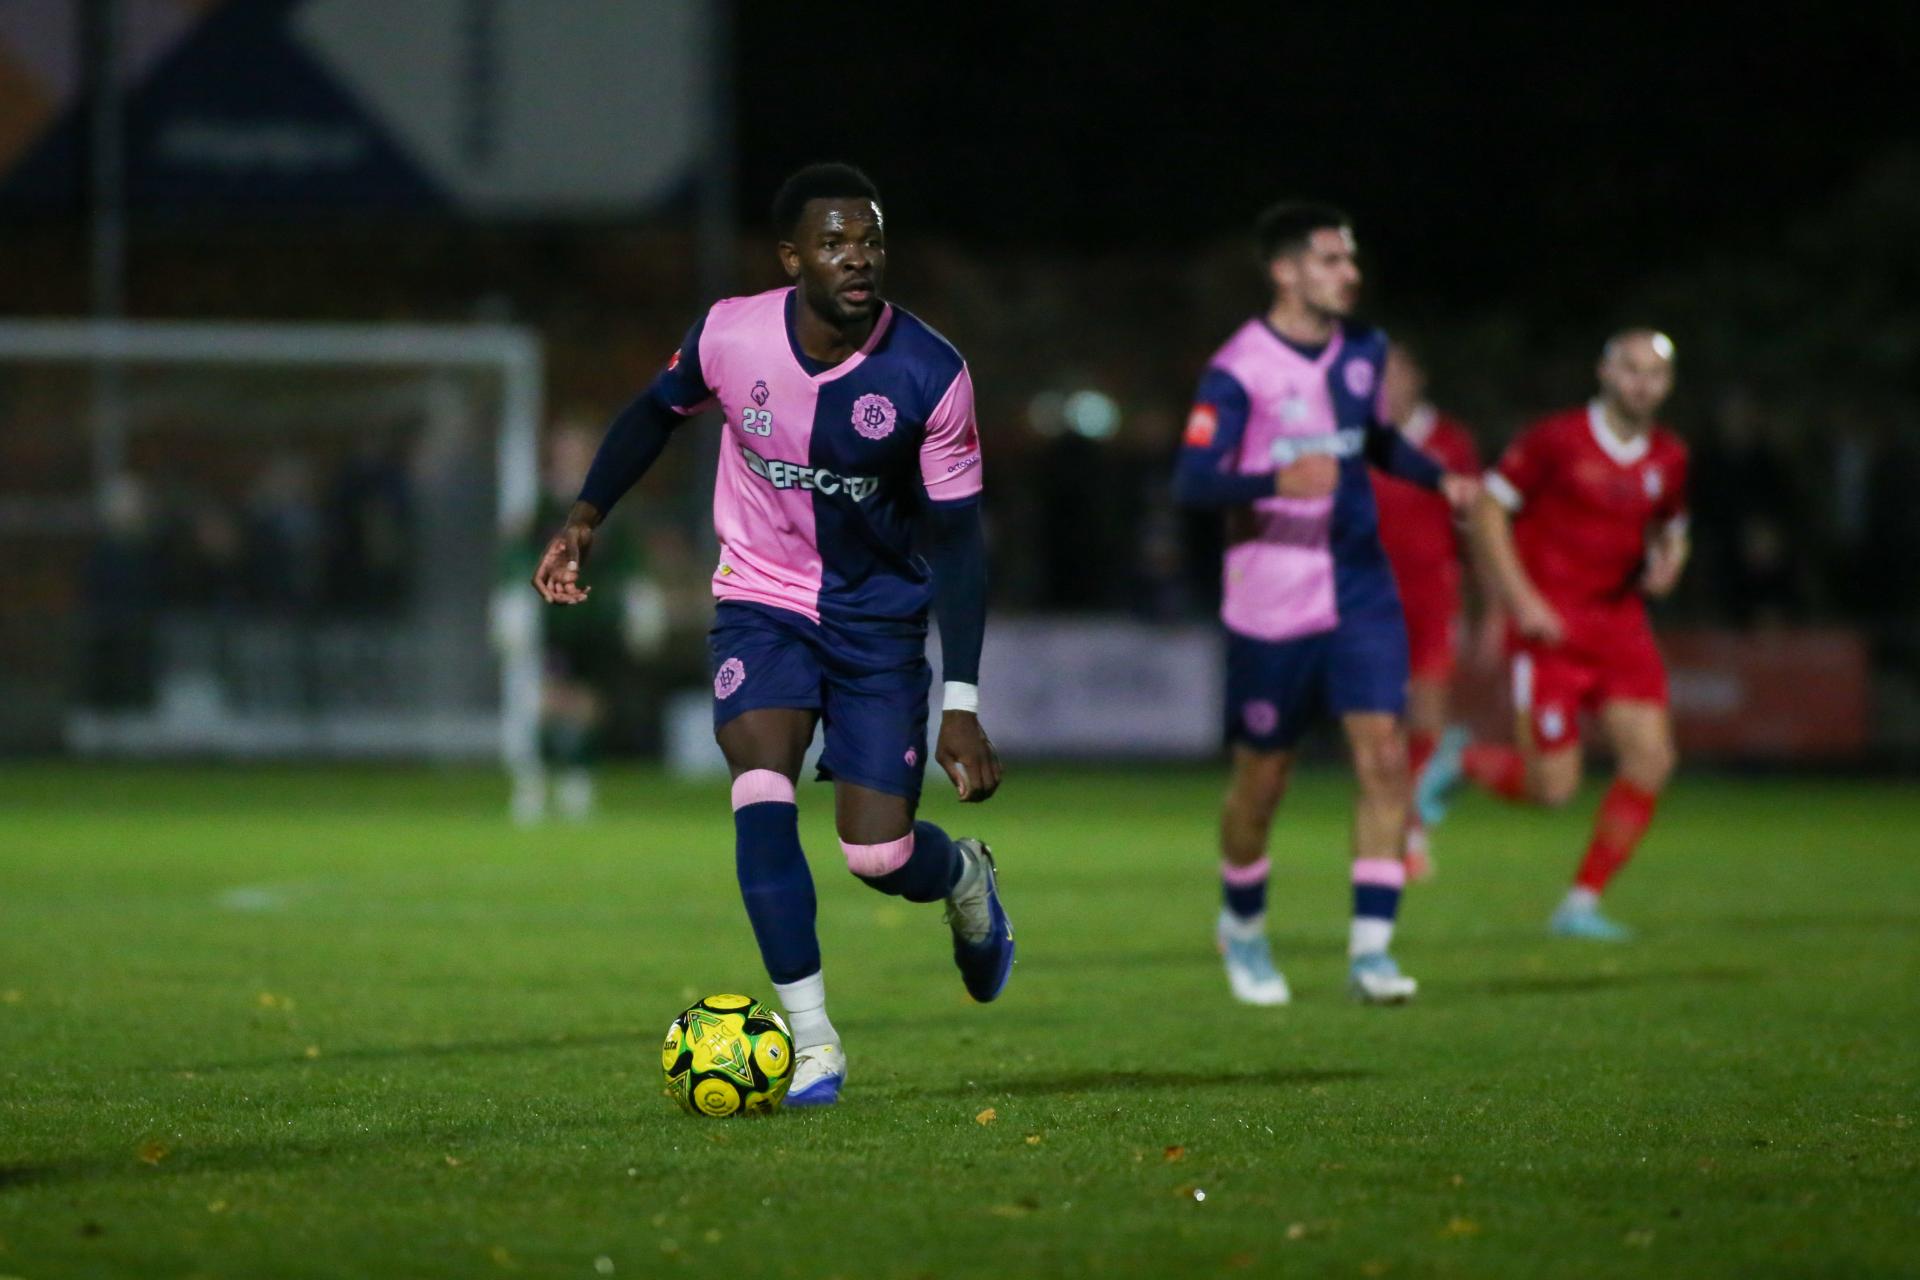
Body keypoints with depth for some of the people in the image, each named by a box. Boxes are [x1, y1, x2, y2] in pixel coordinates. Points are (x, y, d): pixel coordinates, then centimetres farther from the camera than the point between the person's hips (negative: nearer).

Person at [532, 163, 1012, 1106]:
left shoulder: (929, 375, -19)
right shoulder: (732, 336, -15)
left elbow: (955, 538, -14)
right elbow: (658, 411, 9)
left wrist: (962, 708, -19)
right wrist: (585, 517, 1)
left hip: (879, 614, -1)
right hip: (760, 601, 1)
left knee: (878, 856, -6)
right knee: (761, 800, -23)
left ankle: (965, 879, 33)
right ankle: (812, 1044, -13)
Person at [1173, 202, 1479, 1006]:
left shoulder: (1362, 353, 7)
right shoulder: (1238, 370, -13)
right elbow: (1191, 481, -22)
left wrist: (1439, 478, 12)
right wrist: (1276, 481, -39)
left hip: (1360, 597, 5)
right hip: (1270, 604, -4)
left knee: (1384, 755, -11)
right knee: (1261, 779, 7)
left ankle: (1370, 949, -9)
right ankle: (1243, 927, 33)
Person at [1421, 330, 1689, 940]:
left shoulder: (1668, 459, 7)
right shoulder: (1555, 439, -10)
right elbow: (1488, 508, -6)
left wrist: (1666, 564, -2)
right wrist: (1521, 598, -14)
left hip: (1621, 624, 5)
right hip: (1551, 625, -5)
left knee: (1651, 759, -10)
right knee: (1552, 787, -9)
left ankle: (1581, 905, 1)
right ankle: (1460, 761, 24)